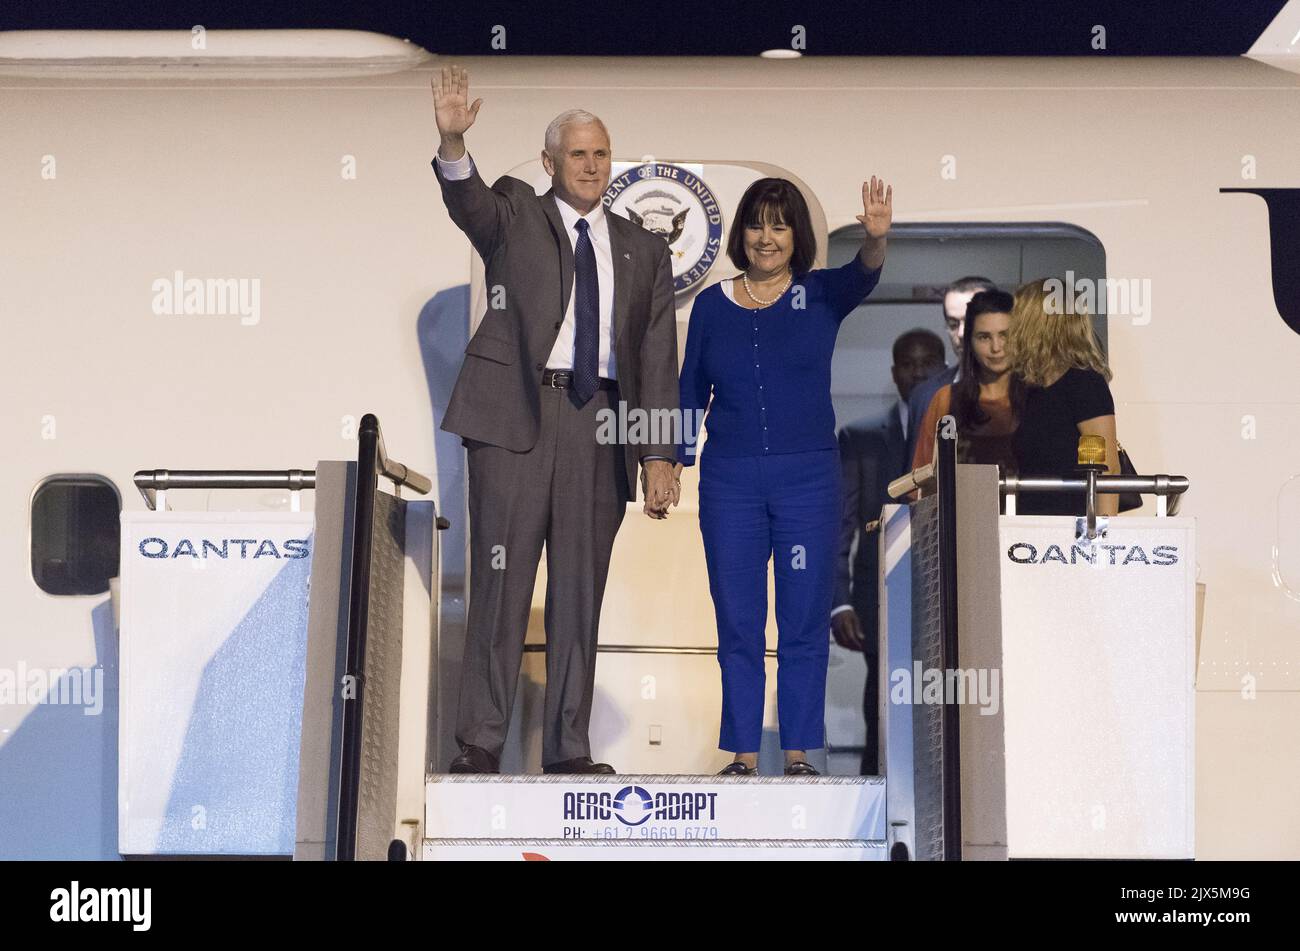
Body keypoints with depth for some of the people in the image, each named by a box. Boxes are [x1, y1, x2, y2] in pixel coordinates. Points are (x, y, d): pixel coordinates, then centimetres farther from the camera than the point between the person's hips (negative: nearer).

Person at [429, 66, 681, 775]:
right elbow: (468, 203, -13)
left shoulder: (643, 251, 17)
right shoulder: (515, 216, 10)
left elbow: (658, 358, 12)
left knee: (581, 589, 5)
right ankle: (480, 742, 0)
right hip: (516, 412, -3)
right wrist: (452, 143, -34)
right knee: (501, 579, -5)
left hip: (603, 425, 3)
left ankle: (568, 748, 11)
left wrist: (659, 455, 3)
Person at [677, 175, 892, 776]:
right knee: (737, 623, 5)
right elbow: (691, 391, 11)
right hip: (729, 480, 1)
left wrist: (875, 240, -42)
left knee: (805, 621, 3)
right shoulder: (713, 304, 6)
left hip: (808, 477, -1)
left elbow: (861, 276, -21)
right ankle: (743, 754, 12)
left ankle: (798, 752, 12)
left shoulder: (820, 295, 1)